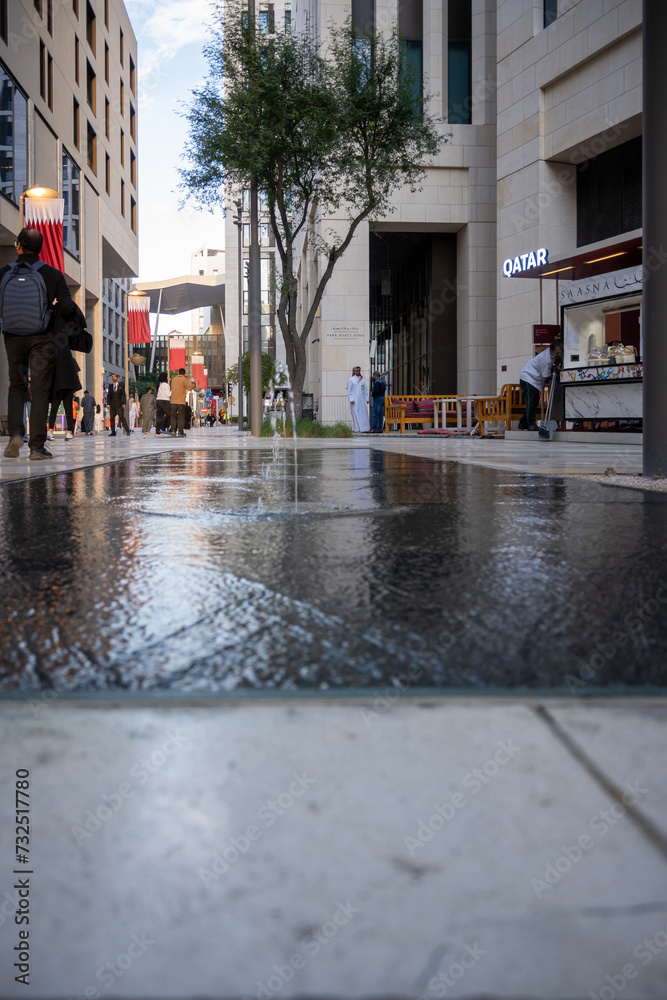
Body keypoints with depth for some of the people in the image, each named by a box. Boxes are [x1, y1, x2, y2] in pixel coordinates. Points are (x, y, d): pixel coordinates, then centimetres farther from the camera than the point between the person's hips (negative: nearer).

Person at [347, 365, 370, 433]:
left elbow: (365, 390, 16)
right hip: (354, 400, -4)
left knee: (364, 414, 0)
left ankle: (365, 429, 2)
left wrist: (367, 399, 8)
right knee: (356, 414, -7)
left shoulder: (363, 380, 14)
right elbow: (349, 391, -2)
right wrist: (351, 399, -12)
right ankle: (358, 429, -7)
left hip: (362, 400, 4)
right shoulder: (351, 380, 1)